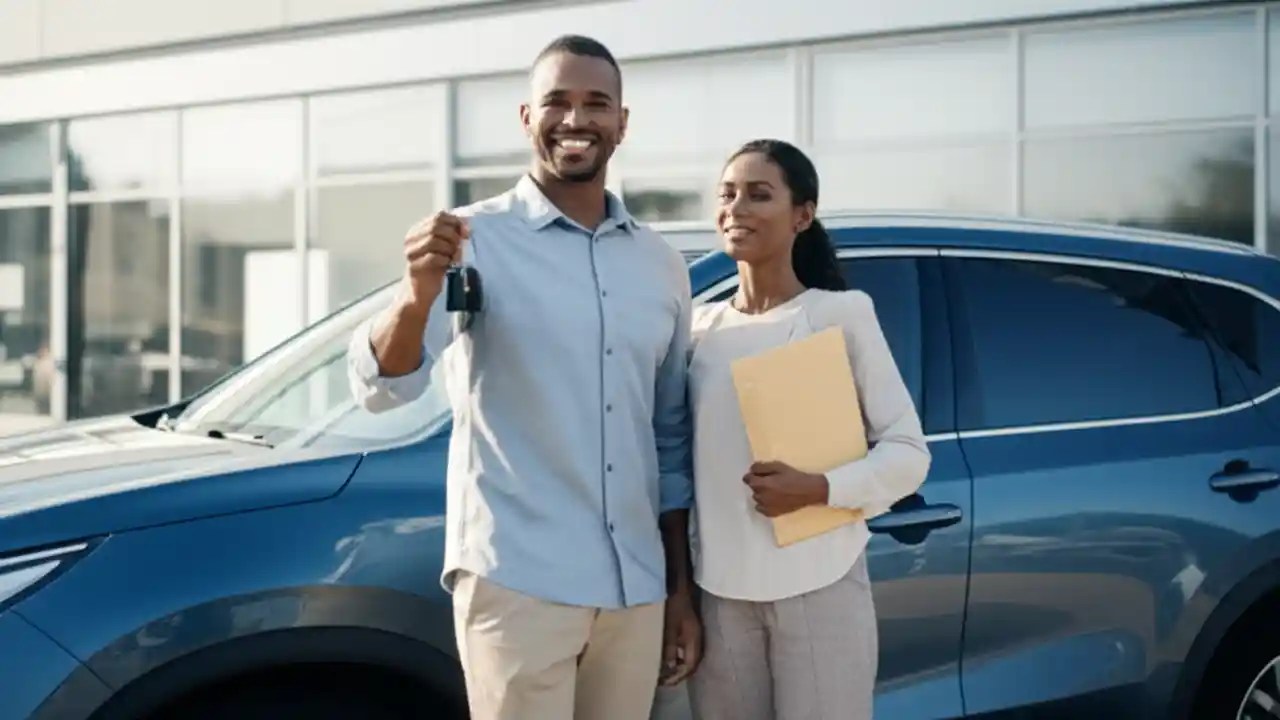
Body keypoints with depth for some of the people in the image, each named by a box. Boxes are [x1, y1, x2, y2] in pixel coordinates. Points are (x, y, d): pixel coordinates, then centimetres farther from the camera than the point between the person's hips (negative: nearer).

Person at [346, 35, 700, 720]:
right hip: (517, 584, -5)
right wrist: (417, 296, -38)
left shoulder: (661, 265, 10)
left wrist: (681, 587, 13)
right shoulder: (477, 240, -5)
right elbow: (380, 385, -18)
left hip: (636, 591, 5)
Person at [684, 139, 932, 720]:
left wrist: (817, 489, -18)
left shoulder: (844, 313, -1)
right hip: (721, 592, 3)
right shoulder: (700, 326, 9)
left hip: (819, 588, -3)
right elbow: (677, 455, 14)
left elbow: (908, 452, -3)